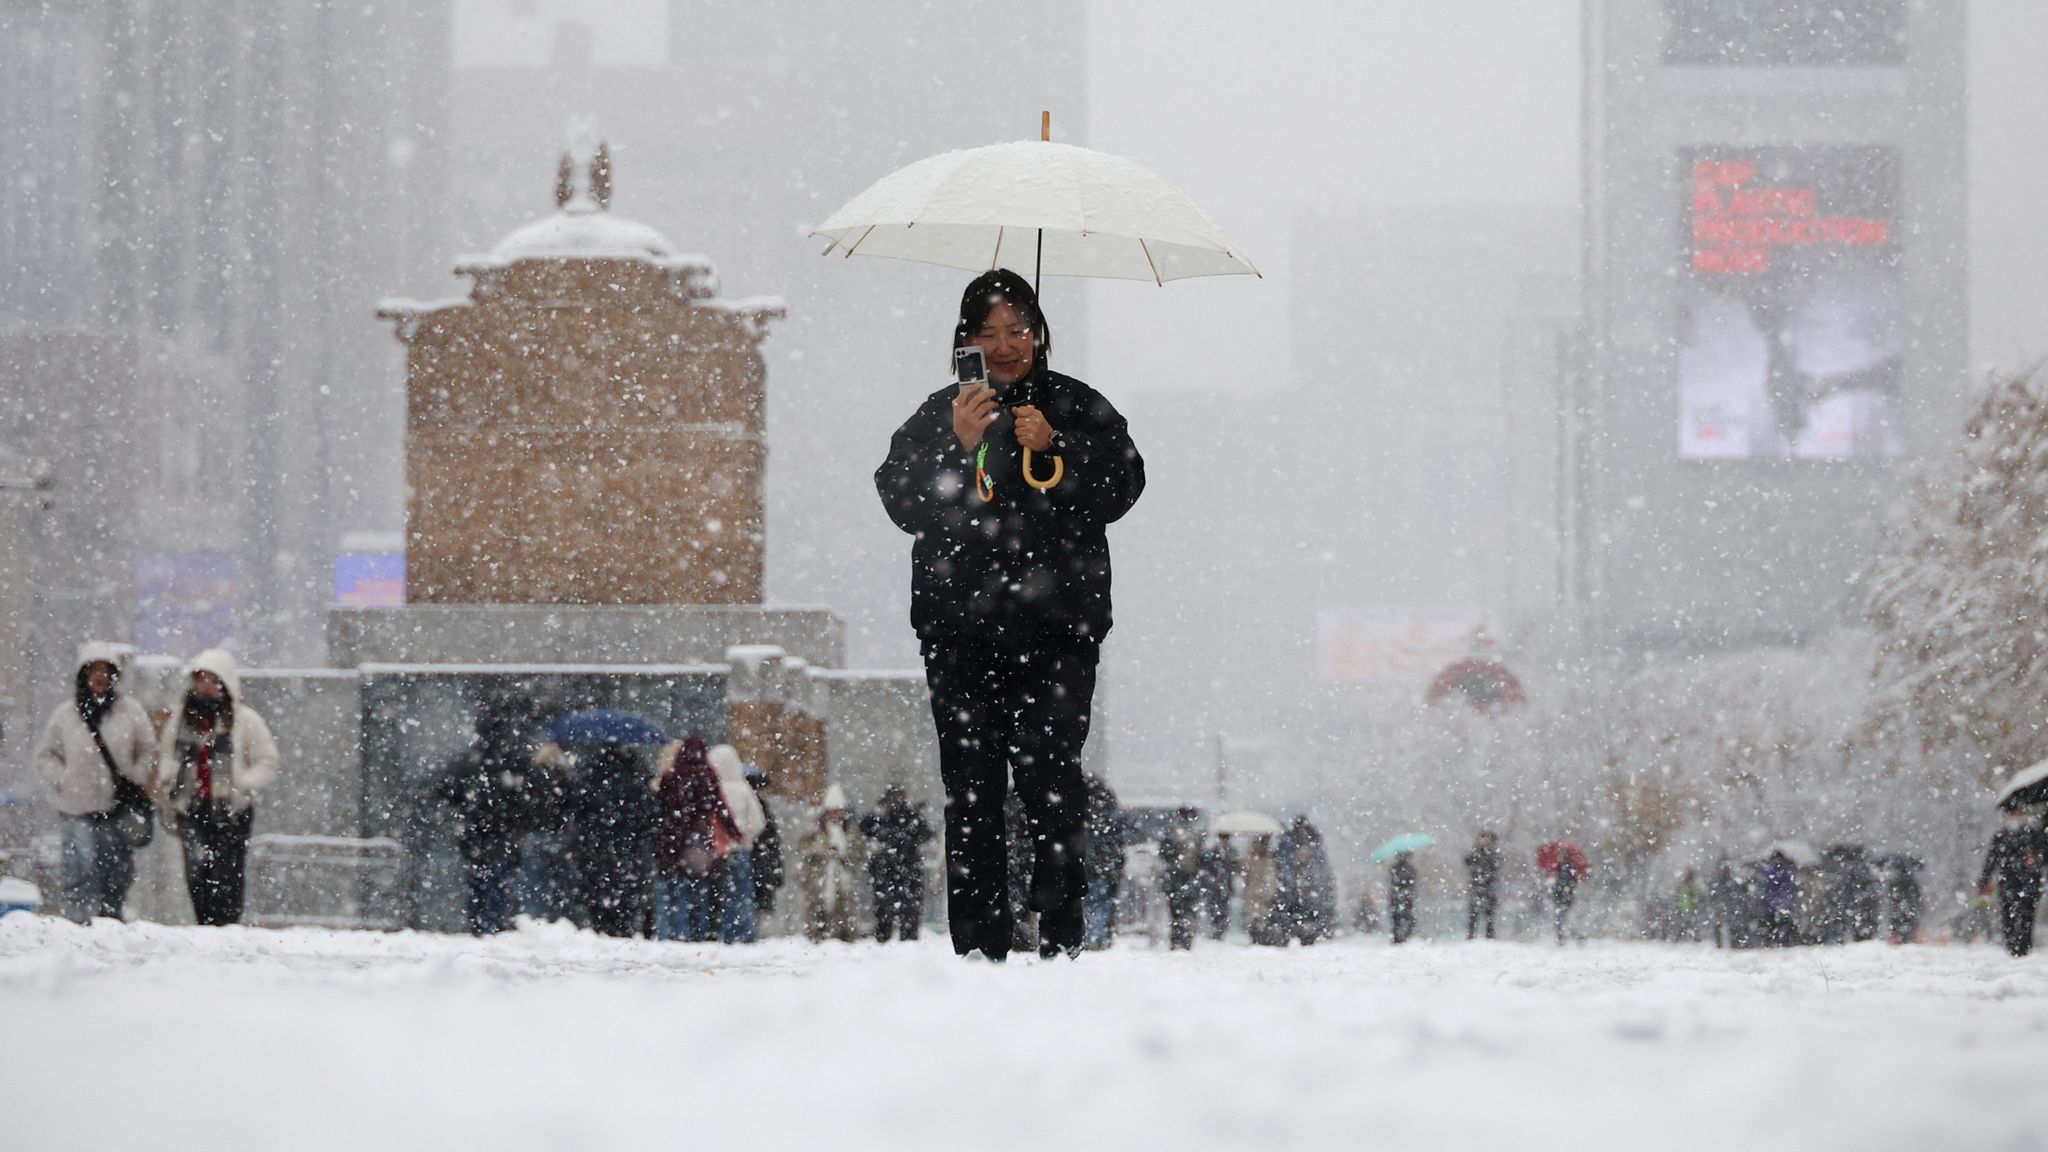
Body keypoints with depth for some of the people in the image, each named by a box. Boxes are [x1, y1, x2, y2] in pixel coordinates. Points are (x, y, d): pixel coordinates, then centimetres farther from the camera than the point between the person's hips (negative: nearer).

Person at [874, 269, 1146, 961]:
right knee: (971, 789, -3)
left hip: (1057, 627, -1)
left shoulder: (1078, 408, 12)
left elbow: (1123, 488, 2)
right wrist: (958, 446, -11)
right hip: (961, 629, 1)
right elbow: (902, 503, 3)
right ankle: (979, 948, 0)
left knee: (1049, 776, -14)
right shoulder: (938, 416, 14)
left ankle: (1061, 940, -10)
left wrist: (1054, 447, -10)